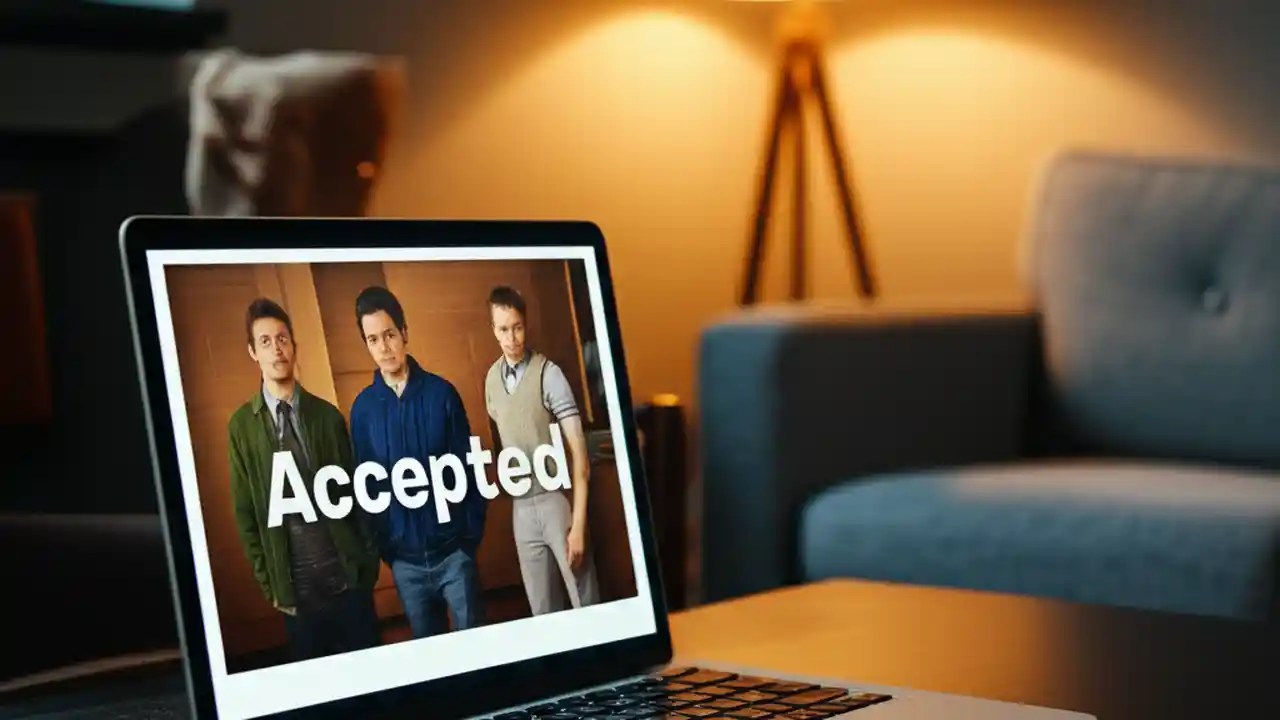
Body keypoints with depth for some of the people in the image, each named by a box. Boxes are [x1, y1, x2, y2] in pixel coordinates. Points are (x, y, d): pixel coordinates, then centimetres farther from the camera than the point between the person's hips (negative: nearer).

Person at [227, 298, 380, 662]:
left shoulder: (327, 416, 1)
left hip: (348, 575, 0)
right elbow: (245, 513, 3)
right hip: (295, 585, 0)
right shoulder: (241, 426, 0)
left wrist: (369, 562, 1)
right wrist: (268, 582, 1)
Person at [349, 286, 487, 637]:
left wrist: (473, 532, -5)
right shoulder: (363, 407, -1)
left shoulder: (441, 393, -5)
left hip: (453, 547, -1)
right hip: (404, 557, 2)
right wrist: (380, 543, 2)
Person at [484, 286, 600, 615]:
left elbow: (579, 451, -15)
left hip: (557, 500, -5)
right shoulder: (491, 379, 6)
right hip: (520, 507, 5)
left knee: (585, 602, -2)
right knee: (542, 609, 10)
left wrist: (579, 523, -20)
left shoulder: (549, 374, -12)